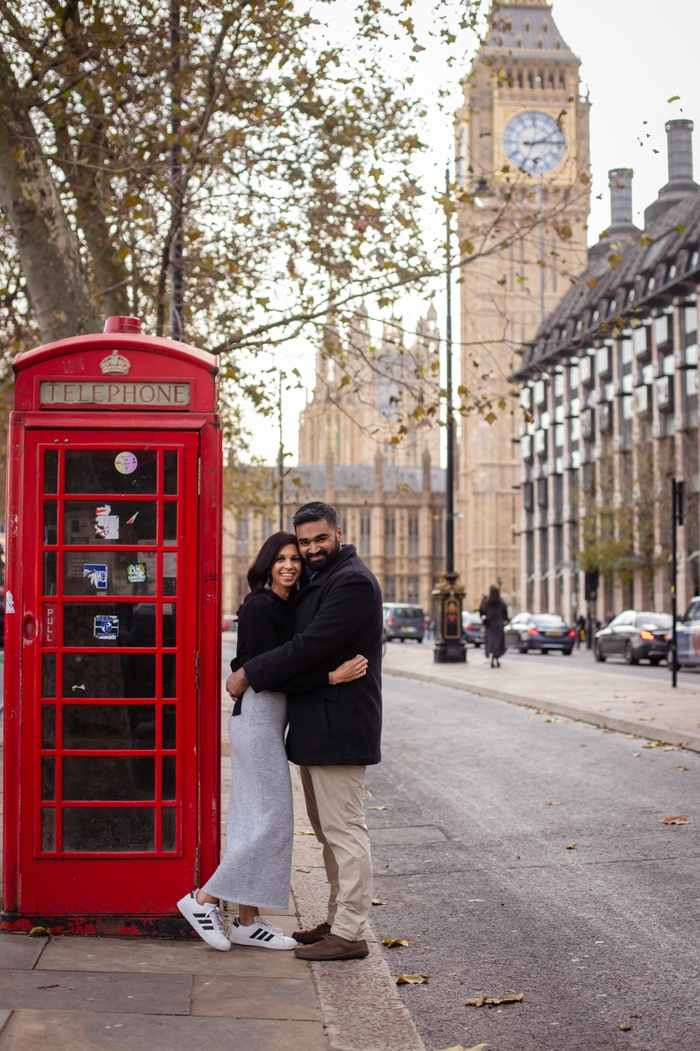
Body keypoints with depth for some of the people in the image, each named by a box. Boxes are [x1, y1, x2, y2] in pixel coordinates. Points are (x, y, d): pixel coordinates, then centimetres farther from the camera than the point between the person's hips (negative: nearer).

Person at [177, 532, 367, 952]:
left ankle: (248, 921, 16)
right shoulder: (260, 608, -14)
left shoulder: (287, 607, 14)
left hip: (271, 718, 9)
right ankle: (204, 899, 1)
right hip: (258, 716, -9)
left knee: (257, 821, 10)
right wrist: (332, 677, -23)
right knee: (273, 819, -7)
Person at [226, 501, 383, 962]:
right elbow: (301, 642, 23)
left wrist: (250, 674, -13)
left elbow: (309, 647, -21)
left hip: (338, 727, -11)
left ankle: (350, 934, -2)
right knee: (329, 830, 16)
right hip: (316, 728, 11)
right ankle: (338, 919, 26)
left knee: (344, 829, -6)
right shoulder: (319, 579, 18)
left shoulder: (353, 581, -15)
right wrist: (250, 670, 8)